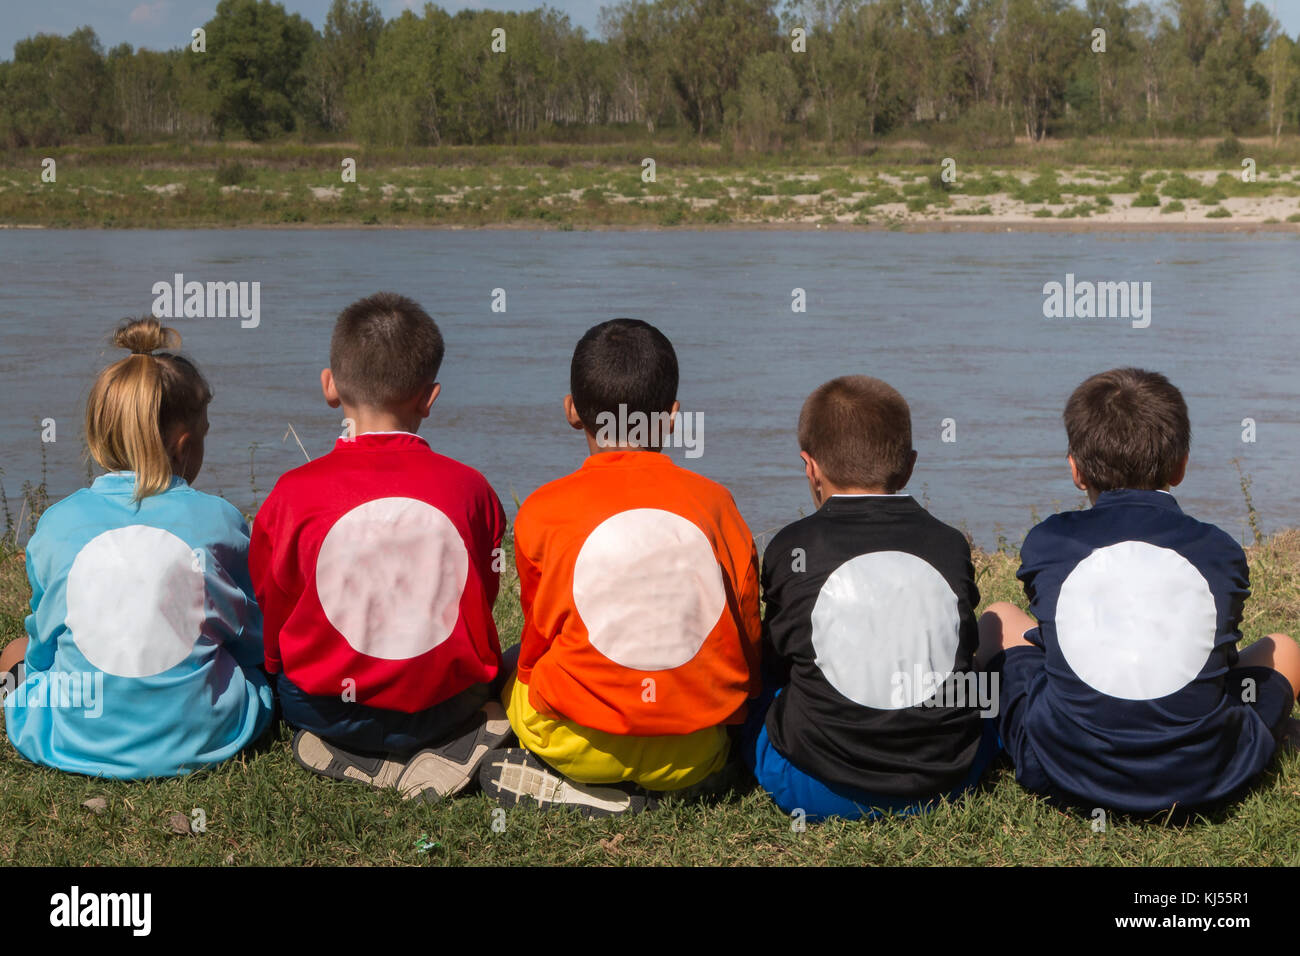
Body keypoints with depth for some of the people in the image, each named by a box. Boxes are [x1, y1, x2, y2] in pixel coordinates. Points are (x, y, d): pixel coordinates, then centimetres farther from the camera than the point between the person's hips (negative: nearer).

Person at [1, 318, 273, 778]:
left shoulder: (56, 525, -7)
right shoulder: (220, 521, -10)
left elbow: (43, 648, 6)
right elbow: (253, 644, 2)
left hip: (79, 744, 2)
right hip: (205, 738, -2)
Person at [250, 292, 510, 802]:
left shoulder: (295, 492, -10)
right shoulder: (470, 487, -7)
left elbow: (271, 618, 2)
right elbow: (481, 604, 7)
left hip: (331, 712, -2)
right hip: (445, 705, 2)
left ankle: (358, 757, 8)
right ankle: (453, 744, 8)